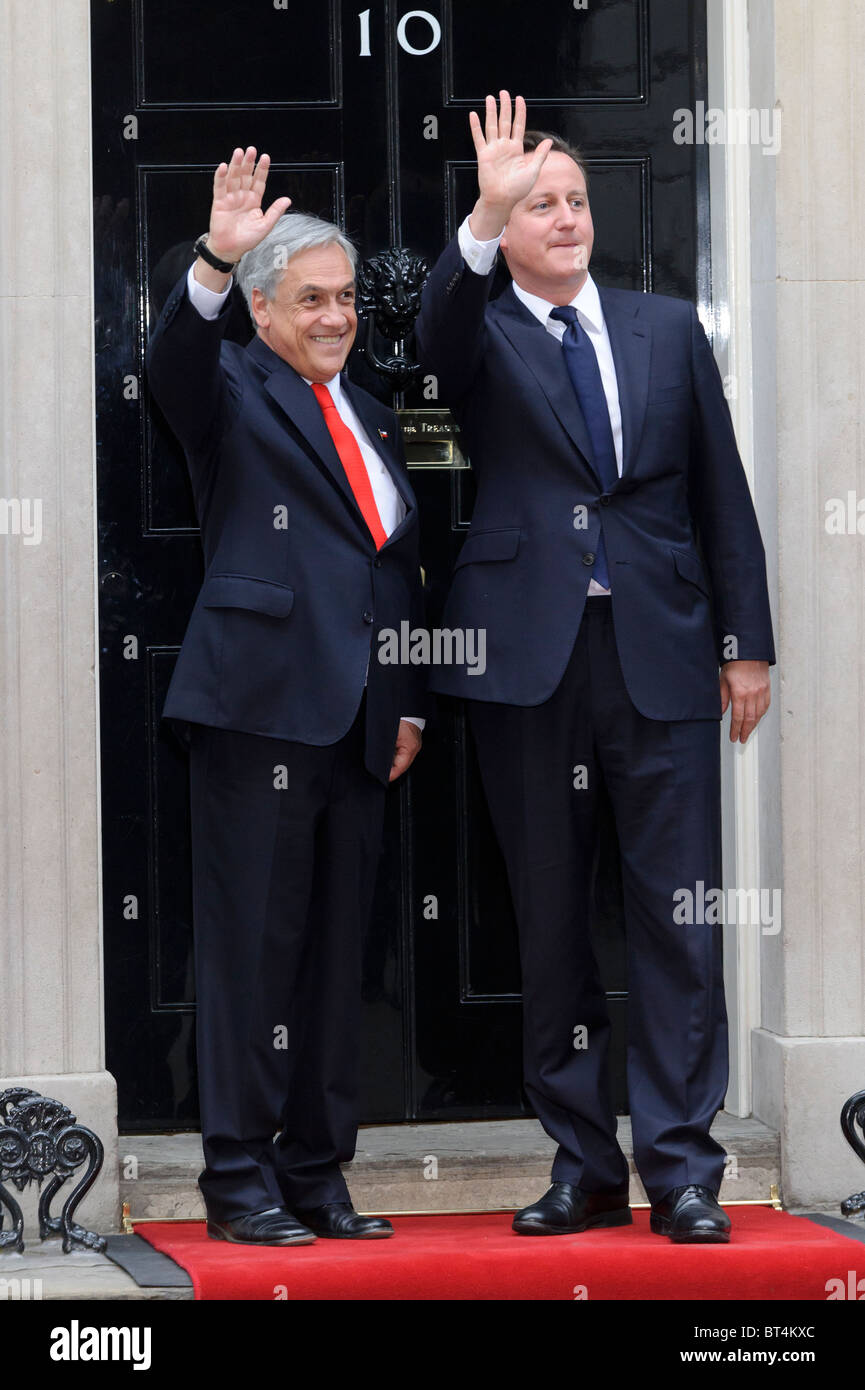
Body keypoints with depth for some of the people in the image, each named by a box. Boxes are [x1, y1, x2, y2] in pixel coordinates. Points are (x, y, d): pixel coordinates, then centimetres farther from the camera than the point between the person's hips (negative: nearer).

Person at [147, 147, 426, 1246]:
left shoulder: (368, 416, 21)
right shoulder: (234, 392, 1)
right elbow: (172, 365, -23)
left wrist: (411, 704, 13)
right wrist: (213, 262, -40)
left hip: (359, 726, 7)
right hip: (259, 709, -7)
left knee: (335, 955, 9)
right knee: (251, 949, -5)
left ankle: (317, 1176, 16)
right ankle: (239, 1180, 0)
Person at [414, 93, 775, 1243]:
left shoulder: (667, 330, 14)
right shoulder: (482, 339, 8)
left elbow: (721, 492, 13)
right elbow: (441, 336, -17)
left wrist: (747, 643, 8)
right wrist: (483, 221, -33)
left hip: (663, 652, 1)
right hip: (531, 656, -1)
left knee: (678, 915, -4)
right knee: (550, 919, 4)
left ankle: (682, 1168, -1)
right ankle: (585, 1167, 12)